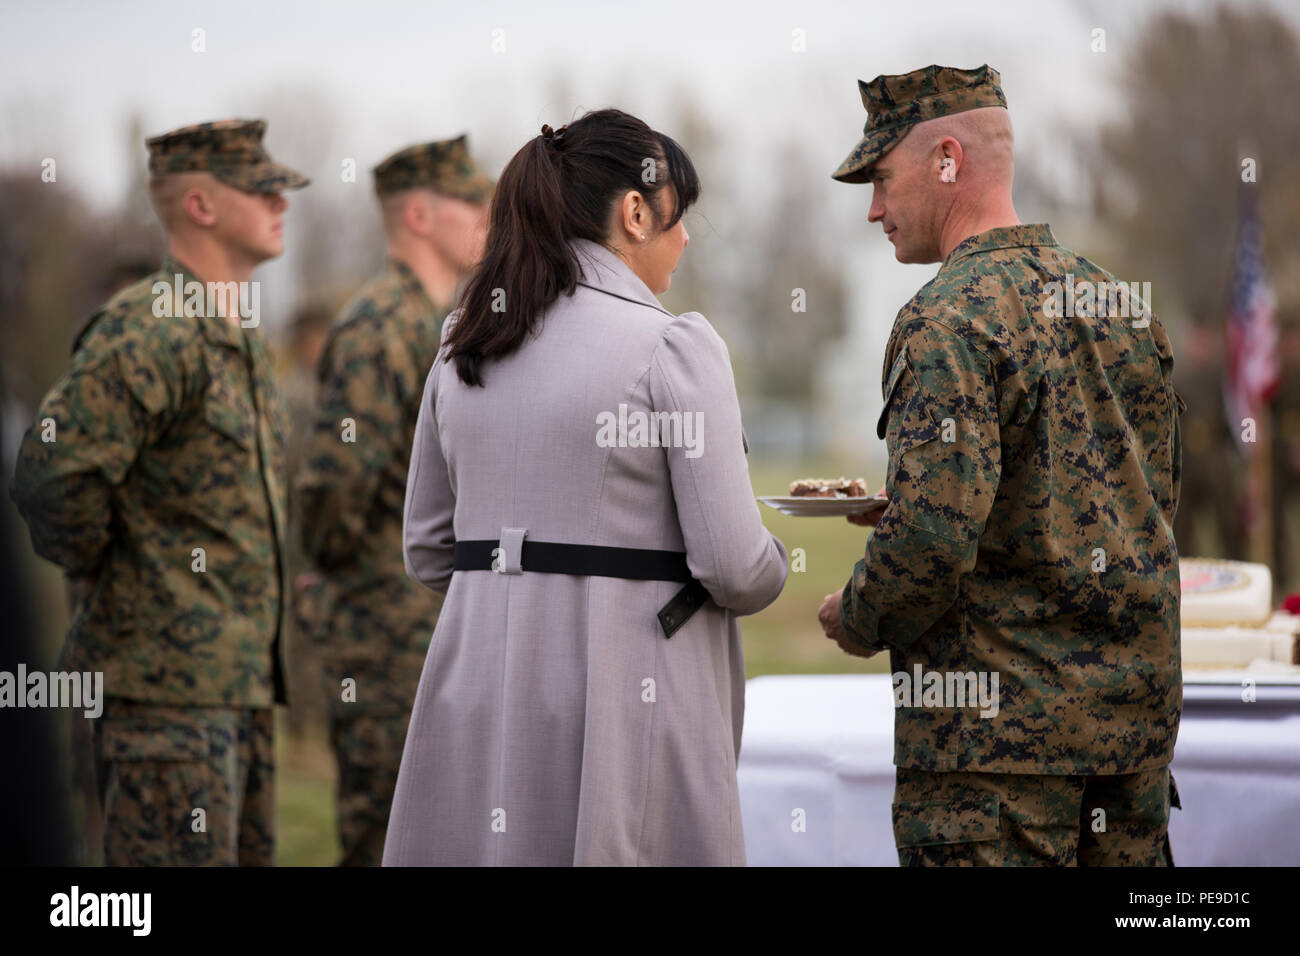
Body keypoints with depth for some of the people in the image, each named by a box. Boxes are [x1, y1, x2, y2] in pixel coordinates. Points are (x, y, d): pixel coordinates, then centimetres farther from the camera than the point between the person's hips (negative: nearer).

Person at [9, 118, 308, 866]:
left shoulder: (243, 339, 16)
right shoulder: (149, 332, -16)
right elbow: (51, 473, -25)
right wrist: (103, 570, -10)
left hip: (241, 680, 10)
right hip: (168, 680, -10)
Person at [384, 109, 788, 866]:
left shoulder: (464, 347, 10)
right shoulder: (673, 347, -9)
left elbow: (427, 553, 15)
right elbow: (736, 568, -11)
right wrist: (773, 565, 10)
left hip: (477, 692, 6)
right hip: (624, 691, -6)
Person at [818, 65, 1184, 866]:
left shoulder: (951, 321, -15)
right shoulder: (1119, 303, 11)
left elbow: (935, 534, -24)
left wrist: (859, 619, -3)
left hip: (1003, 731, -8)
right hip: (1138, 705, 8)